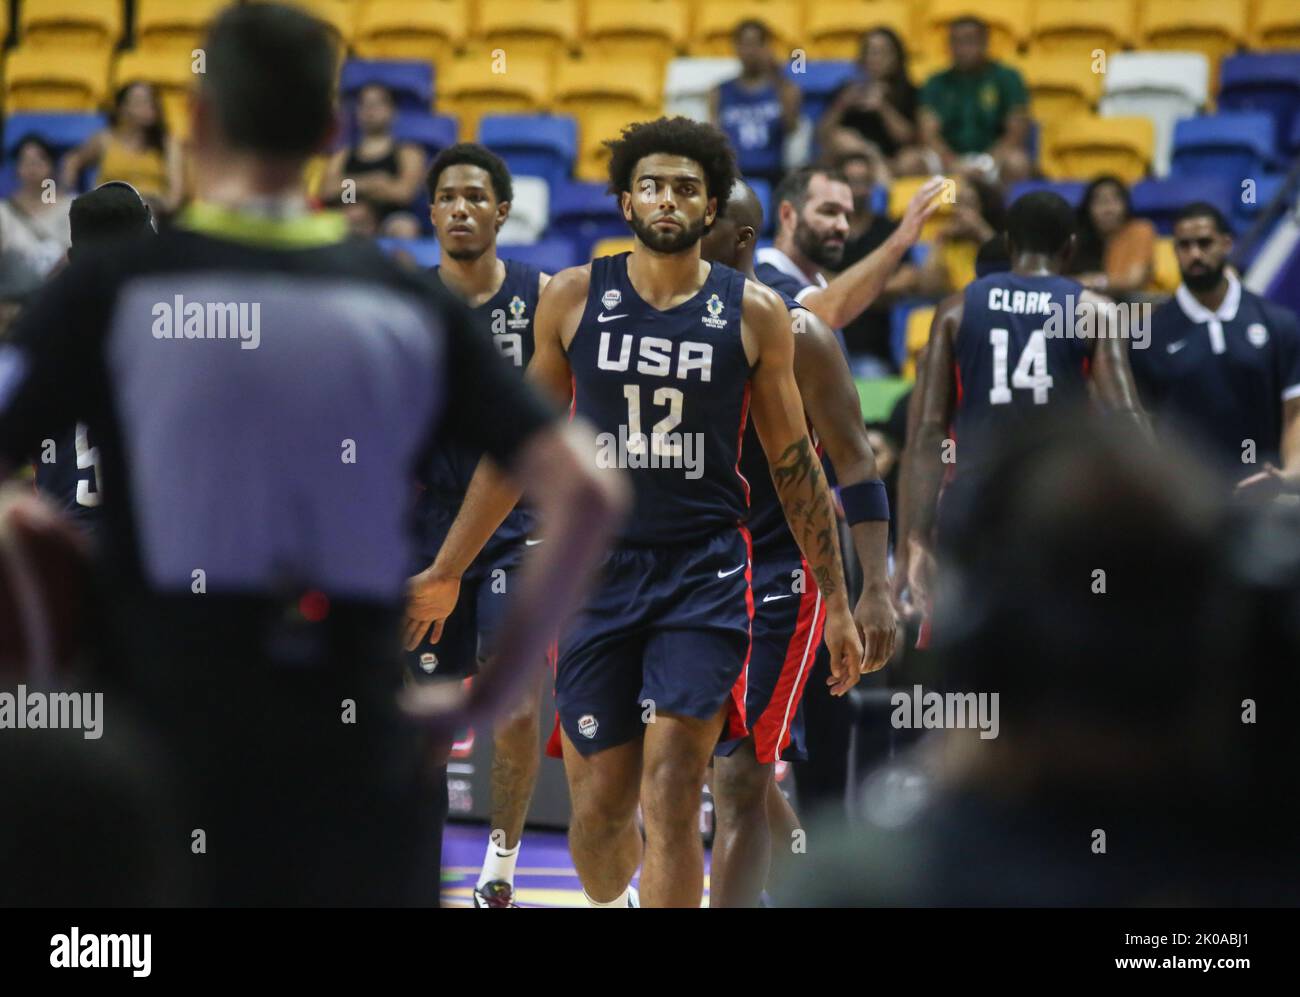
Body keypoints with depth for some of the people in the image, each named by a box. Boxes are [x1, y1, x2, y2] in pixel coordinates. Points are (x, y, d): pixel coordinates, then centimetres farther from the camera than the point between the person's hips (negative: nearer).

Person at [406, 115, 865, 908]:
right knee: (598, 807, 5)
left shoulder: (754, 314, 0)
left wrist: (836, 603, 6)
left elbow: (795, 463, 7)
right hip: (596, 570, 2)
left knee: (671, 799, -13)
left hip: (705, 575, -1)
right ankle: (608, 905, 38)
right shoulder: (572, 299, 3)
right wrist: (446, 572, 11)